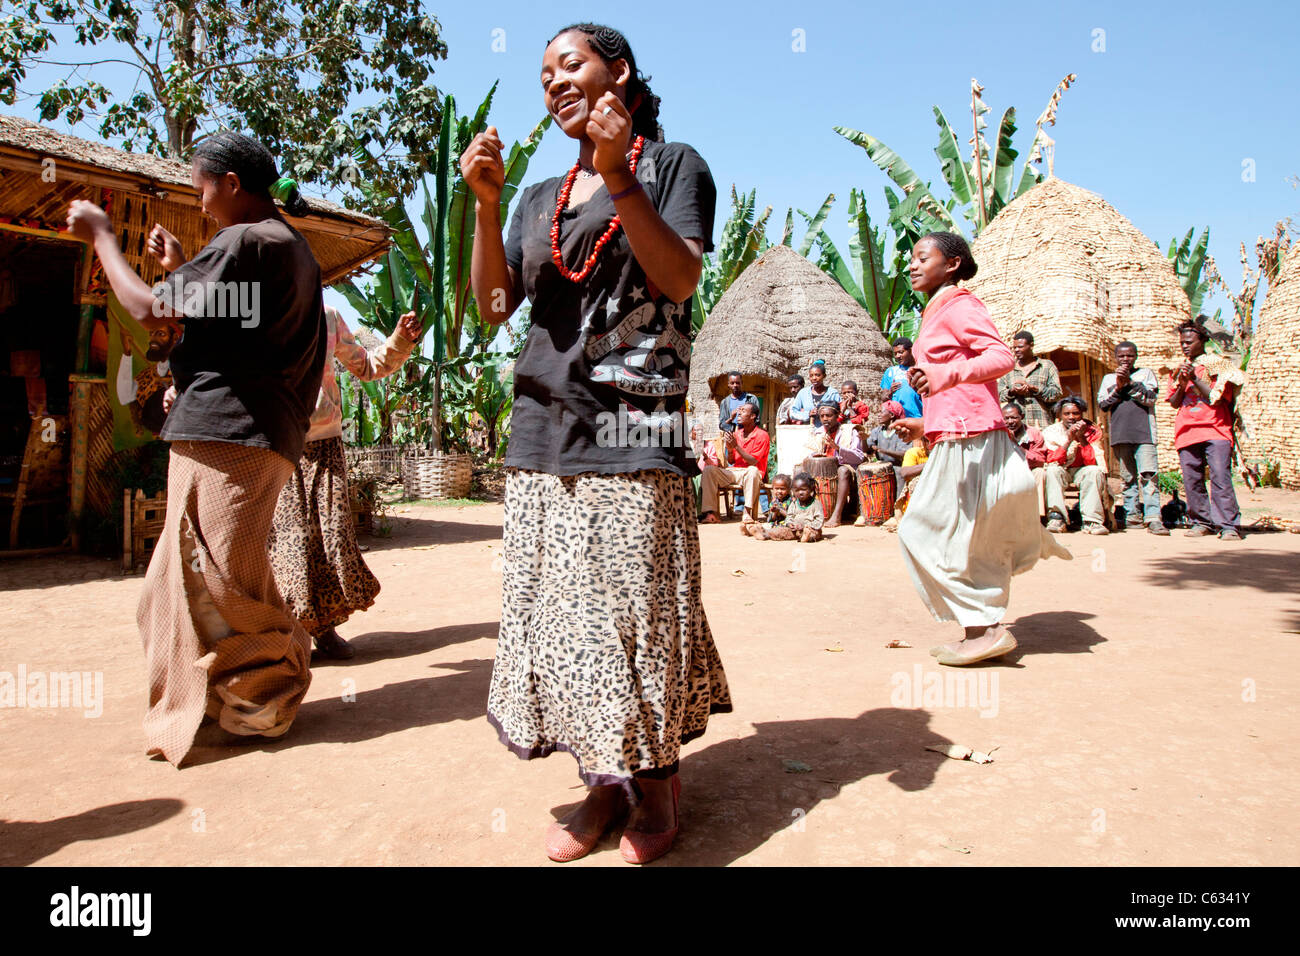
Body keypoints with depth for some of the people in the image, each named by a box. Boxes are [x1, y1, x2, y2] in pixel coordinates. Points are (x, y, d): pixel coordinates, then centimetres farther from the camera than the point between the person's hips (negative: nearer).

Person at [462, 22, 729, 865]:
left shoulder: (672, 164, 8)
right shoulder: (542, 198, 21)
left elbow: (680, 276, -8)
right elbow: (496, 304, 12)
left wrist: (619, 176, -14)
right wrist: (486, 202, 3)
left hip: (632, 426, -5)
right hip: (544, 429, 5)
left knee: (635, 603, -4)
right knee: (558, 605, 3)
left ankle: (657, 778, 13)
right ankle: (601, 780, 16)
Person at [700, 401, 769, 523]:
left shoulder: (762, 435, -6)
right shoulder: (737, 433, 11)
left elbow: (753, 462, -15)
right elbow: (731, 462, 13)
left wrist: (736, 446, -19)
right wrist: (729, 449, -9)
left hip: (749, 473, -5)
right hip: (734, 471, 6)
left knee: (752, 471, -40)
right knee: (708, 469, -16)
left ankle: (749, 513, -34)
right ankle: (710, 513, -27)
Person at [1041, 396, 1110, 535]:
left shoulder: (1093, 431, -8)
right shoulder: (1051, 432, -9)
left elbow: (1095, 463, -19)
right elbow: (1052, 462, -21)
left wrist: (1081, 438, -27)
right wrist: (1068, 440, -31)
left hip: (1082, 471, 1)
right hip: (1061, 472, 0)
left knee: (1095, 471, -30)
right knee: (1052, 470, -32)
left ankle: (1092, 521, -34)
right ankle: (1057, 518, -37)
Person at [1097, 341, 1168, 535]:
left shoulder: (1146, 373, 13)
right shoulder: (1109, 379, 19)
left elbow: (1151, 398, -1)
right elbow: (1102, 404, 7)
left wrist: (1130, 382, -8)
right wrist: (1118, 386, -5)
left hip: (1143, 432, -2)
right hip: (1120, 434, 3)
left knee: (1148, 474, -14)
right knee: (1128, 477, 5)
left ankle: (1153, 518, -19)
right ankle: (1132, 515, 9)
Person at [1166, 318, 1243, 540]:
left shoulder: (1218, 365, 8)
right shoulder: (1179, 369, 20)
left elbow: (1217, 398, -4)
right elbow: (1174, 403, 13)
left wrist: (1195, 379, -9)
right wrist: (1182, 385, -4)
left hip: (1214, 428, -4)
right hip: (1187, 431, 4)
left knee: (1220, 477, -12)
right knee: (1191, 479, -1)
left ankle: (1229, 525, -13)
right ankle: (1201, 522, 7)